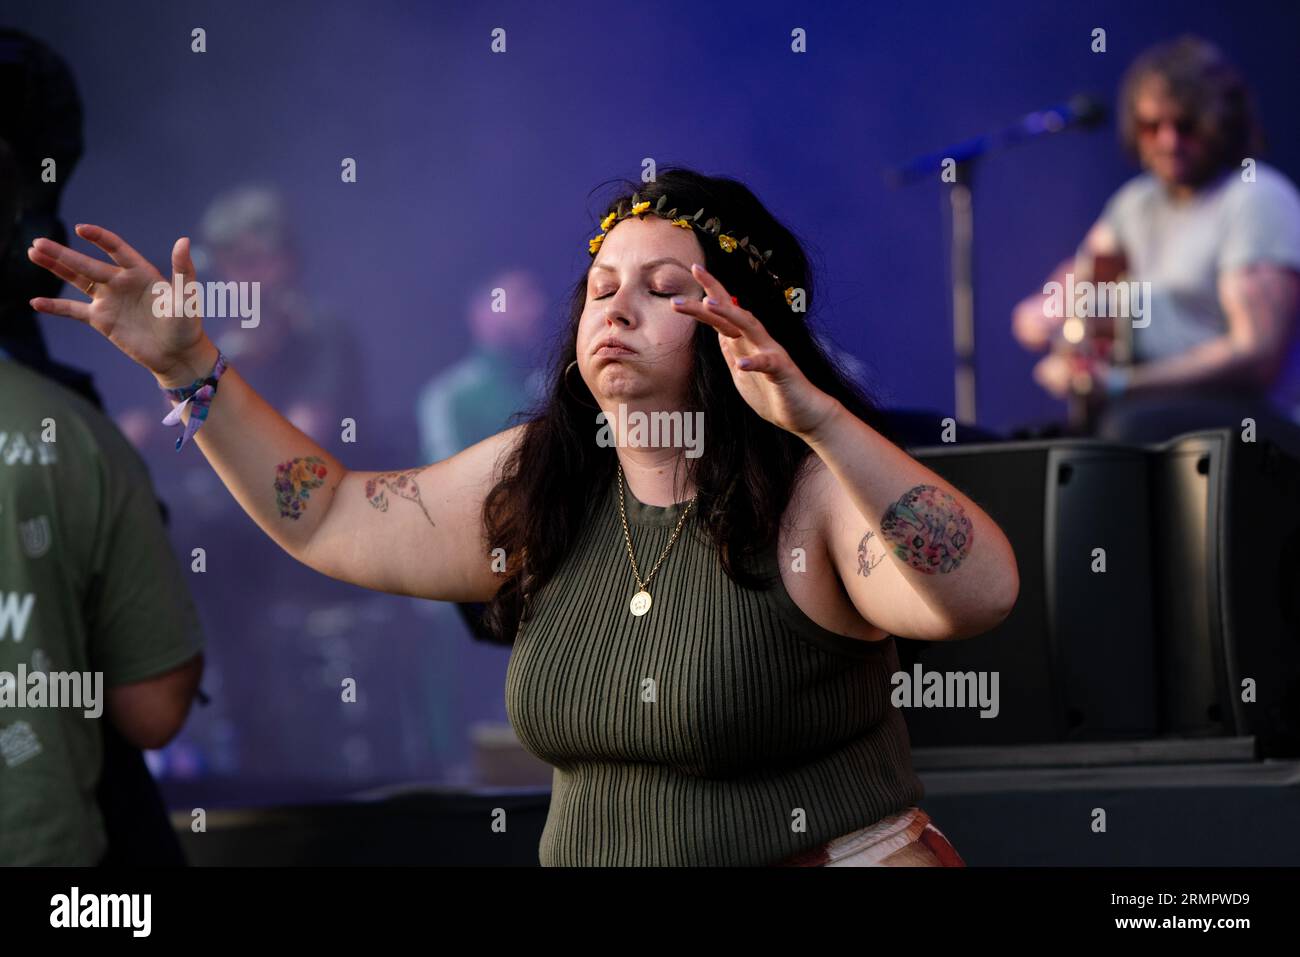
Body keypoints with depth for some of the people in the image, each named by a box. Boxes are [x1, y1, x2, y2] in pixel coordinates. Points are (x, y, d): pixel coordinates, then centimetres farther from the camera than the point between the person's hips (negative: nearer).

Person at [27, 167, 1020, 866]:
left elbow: (981, 594, -31)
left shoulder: (809, 493, -14)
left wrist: (818, 416, -41)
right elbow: (329, 518, 14)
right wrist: (188, 365, 7)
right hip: (585, 852, 6)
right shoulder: (532, 484, 5)